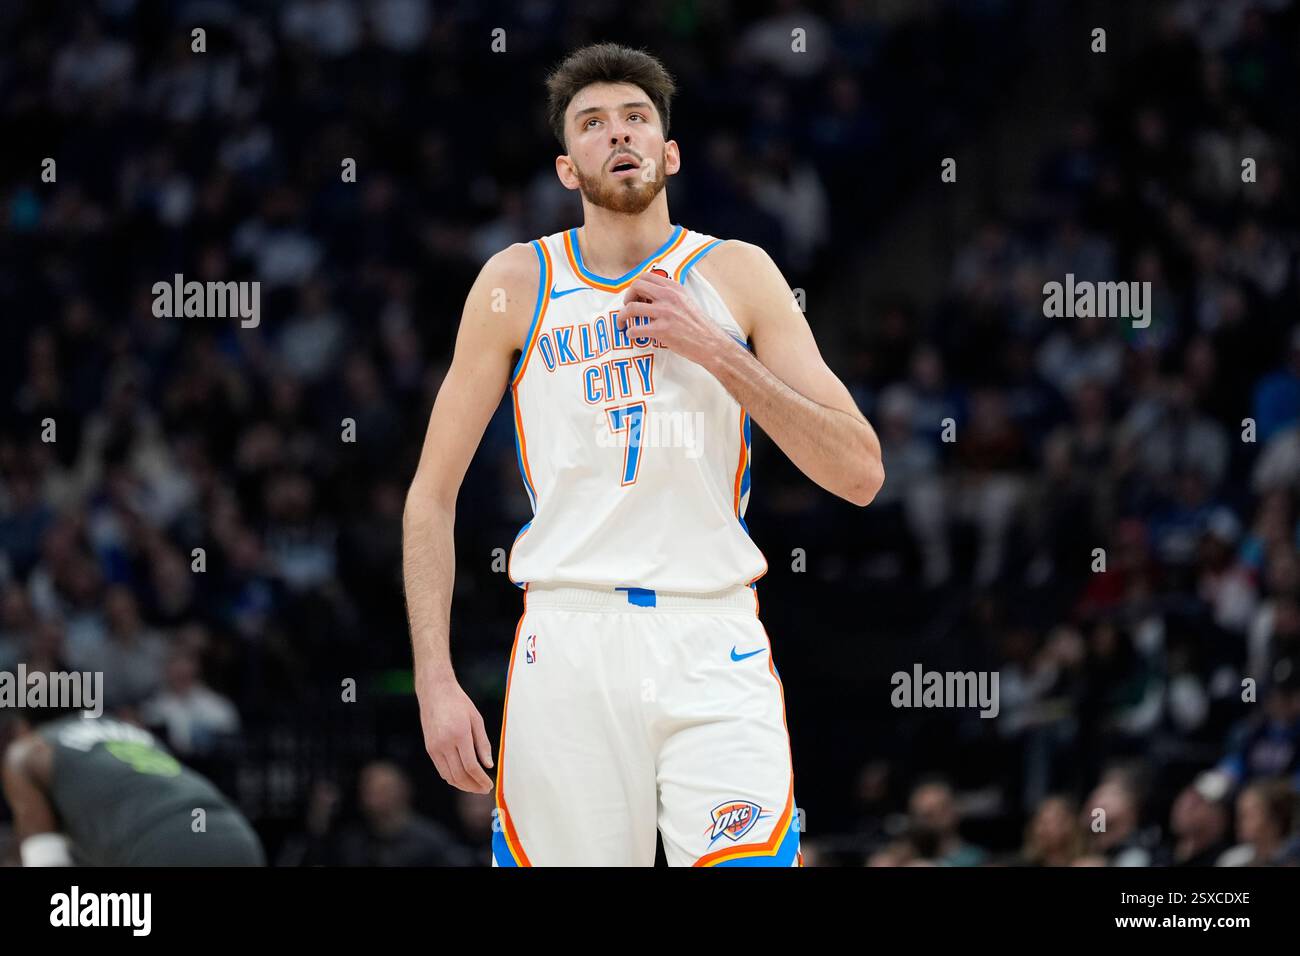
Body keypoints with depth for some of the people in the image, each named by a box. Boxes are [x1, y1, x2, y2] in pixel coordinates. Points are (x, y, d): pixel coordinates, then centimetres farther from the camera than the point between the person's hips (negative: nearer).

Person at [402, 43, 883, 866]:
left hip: (715, 644, 0)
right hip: (570, 640, 0)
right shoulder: (518, 285, 6)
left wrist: (716, 351, -9)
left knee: (748, 863, -16)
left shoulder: (738, 275, 7)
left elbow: (861, 474, 1)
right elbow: (432, 495, 8)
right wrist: (435, 682, -1)